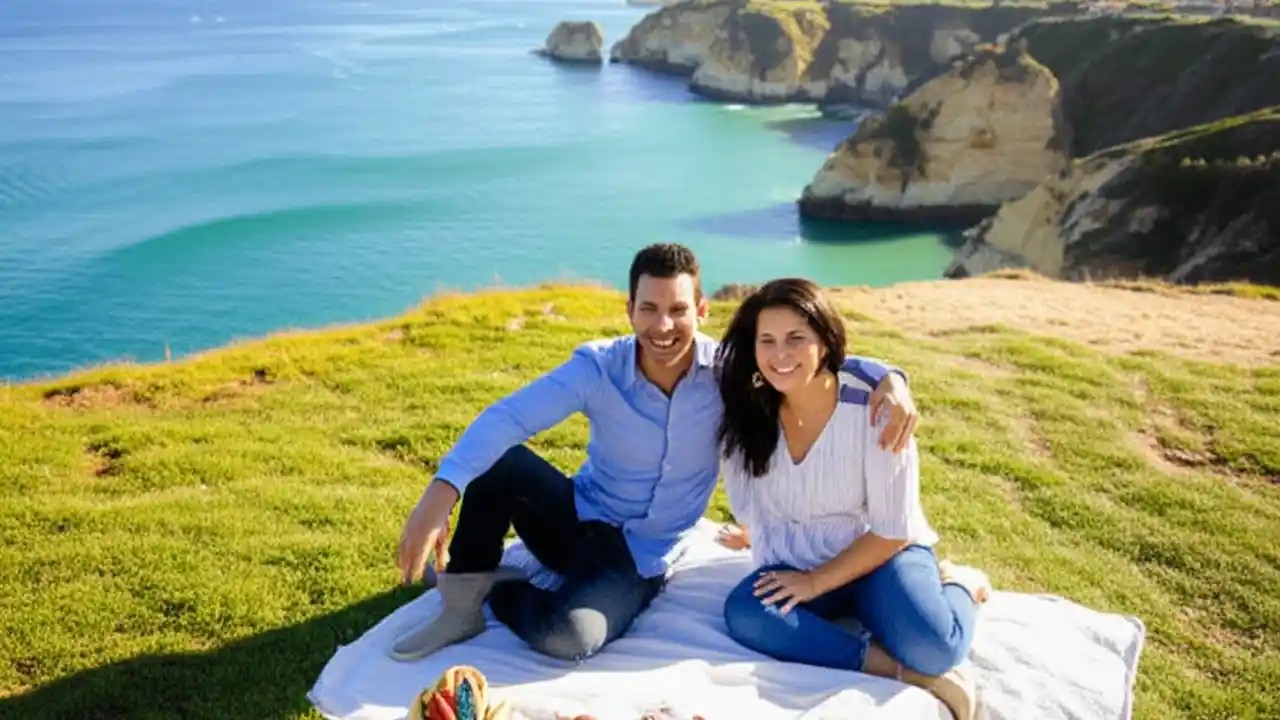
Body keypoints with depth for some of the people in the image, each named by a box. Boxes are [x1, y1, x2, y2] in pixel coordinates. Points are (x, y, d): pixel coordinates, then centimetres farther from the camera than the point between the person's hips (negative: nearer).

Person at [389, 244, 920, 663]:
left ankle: (492, 591, 1)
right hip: (578, 521, 1)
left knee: (571, 637, -32)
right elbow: (507, 417, -27)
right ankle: (461, 607, -9)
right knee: (499, 458, -27)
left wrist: (886, 377, -29)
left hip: (640, 556, -1)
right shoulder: (597, 367, -16)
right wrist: (439, 495, -43)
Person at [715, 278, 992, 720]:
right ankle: (903, 669, -24)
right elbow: (749, 508, 5)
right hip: (797, 567, 3)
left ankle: (957, 585, 4)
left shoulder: (872, 412, -19)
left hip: (881, 556, -3)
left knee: (931, 645, -32)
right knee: (744, 614, -29)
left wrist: (816, 583, -17)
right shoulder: (748, 413, -9)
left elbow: (892, 531, -14)